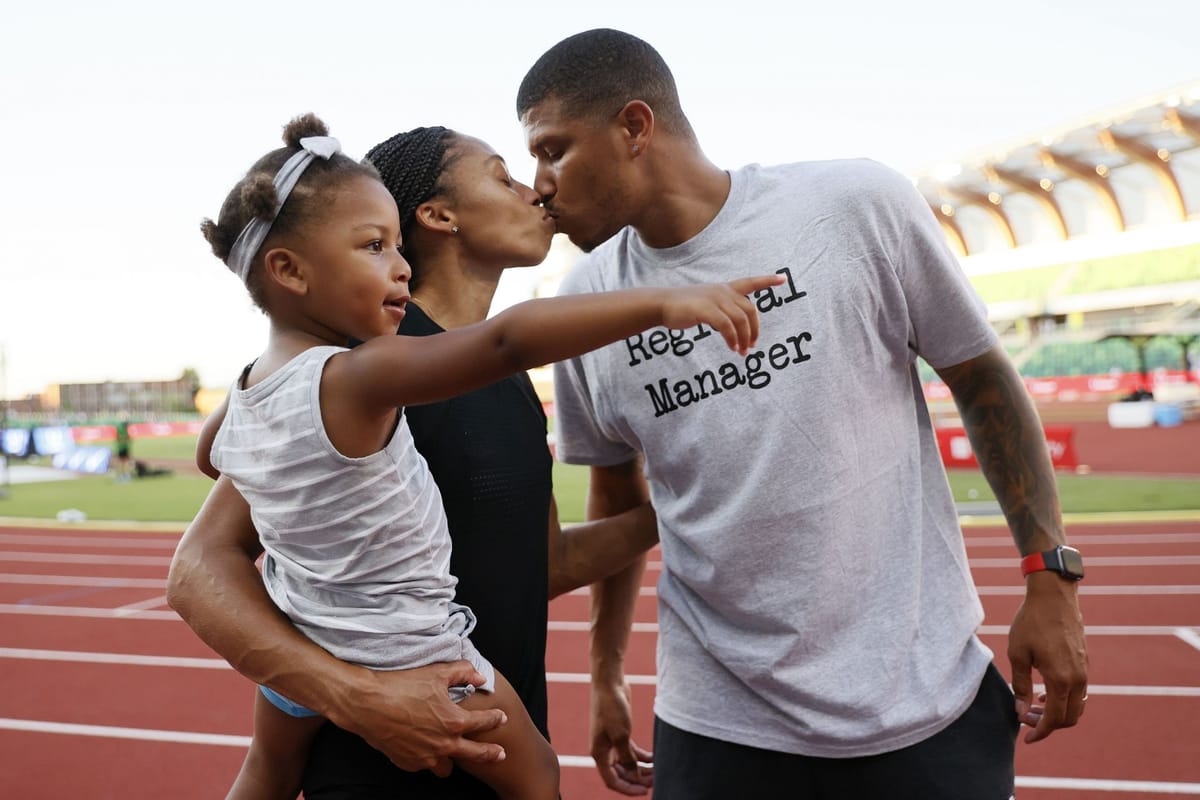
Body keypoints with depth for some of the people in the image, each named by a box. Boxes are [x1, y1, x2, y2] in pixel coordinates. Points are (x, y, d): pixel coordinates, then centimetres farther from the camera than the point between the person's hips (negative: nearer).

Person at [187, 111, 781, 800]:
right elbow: (508, 340, -45)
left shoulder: (240, 399, -5)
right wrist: (661, 303, -50)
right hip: (410, 654, -7)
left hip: (295, 652, 7)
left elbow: (213, 459, 19)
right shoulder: (357, 378, -30)